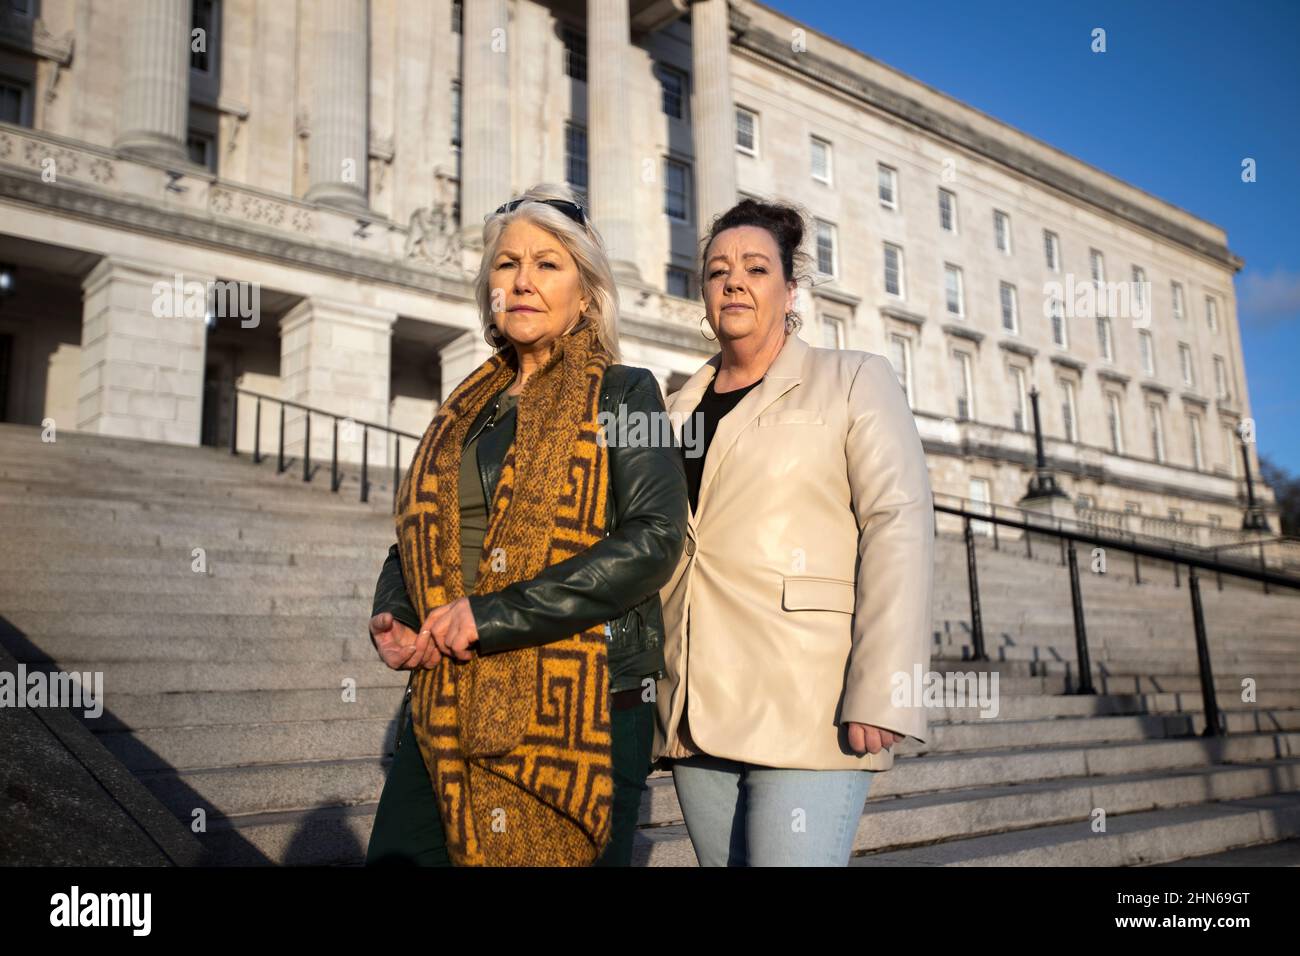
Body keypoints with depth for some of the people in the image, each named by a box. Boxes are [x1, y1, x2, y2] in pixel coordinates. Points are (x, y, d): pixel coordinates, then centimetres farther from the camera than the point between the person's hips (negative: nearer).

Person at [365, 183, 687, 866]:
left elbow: (654, 541, -12)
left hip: (586, 707, -4)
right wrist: (391, 618, -1)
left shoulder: (624, 394, 1)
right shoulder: (465, 411, 17)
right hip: (449, 710, 5)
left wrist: (492, 615, -17)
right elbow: (415, 540, 22)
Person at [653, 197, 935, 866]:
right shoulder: (678, 409, 19)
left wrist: (881, 696, -16)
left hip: (806, 710, -5)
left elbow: (898, 528, -6)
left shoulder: (853, 380, 6)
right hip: (696, 713, 5)